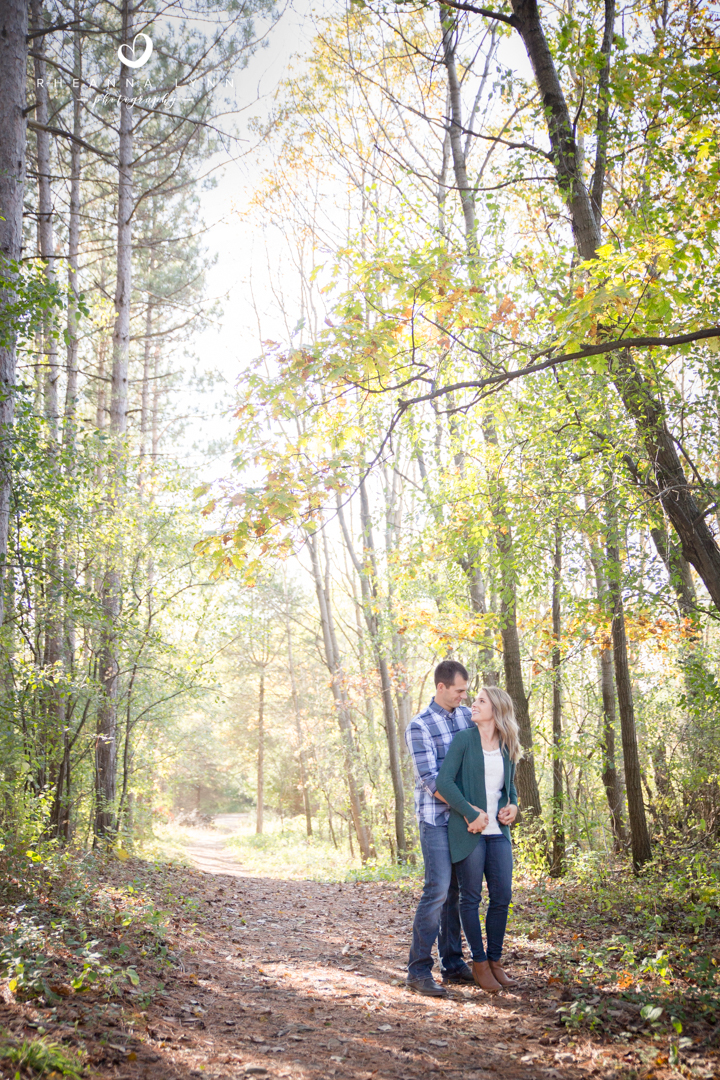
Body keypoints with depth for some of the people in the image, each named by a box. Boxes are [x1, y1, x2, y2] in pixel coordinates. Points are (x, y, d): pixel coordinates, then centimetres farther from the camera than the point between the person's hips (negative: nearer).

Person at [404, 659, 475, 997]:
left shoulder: (465, 715, 9)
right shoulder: (419, 727, -11)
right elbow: (431, 781, -17)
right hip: (436, 819, -6)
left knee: (456, 890, 10)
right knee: (438, 889, -12)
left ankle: (453, 963, 18)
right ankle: (419, 970, -6)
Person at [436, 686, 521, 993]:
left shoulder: (506, 748, 10)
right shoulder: (464, 740, -5)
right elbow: (444, 782, -12)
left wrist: (512, 806, 3)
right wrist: (472, 814, -16)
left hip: (498, 830, 5)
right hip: (468, 830, -5)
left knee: (502, 896, 6)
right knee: (471, 897, 3)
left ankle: (495, 961, 21)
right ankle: (479, 964, 16)